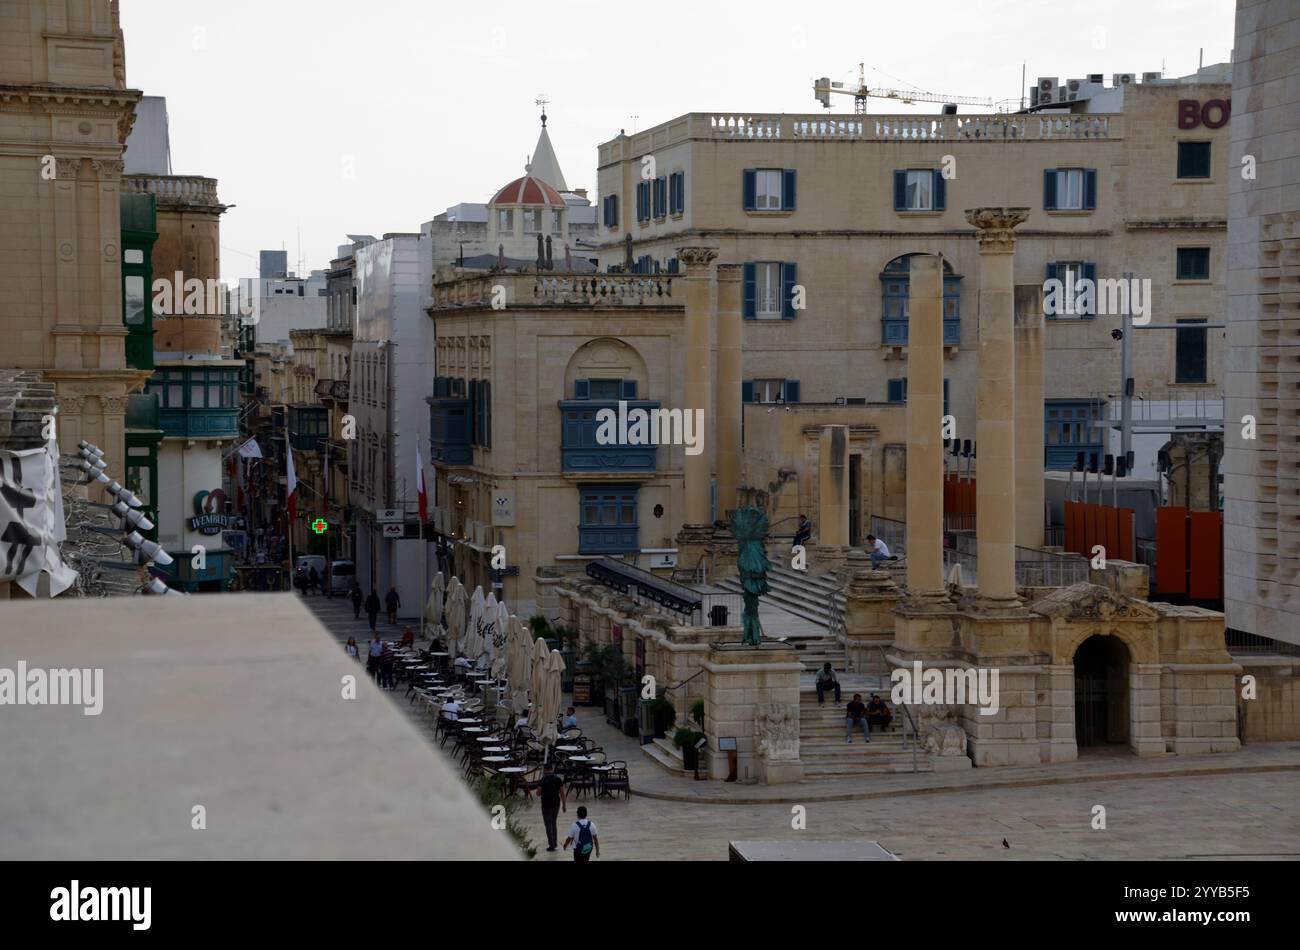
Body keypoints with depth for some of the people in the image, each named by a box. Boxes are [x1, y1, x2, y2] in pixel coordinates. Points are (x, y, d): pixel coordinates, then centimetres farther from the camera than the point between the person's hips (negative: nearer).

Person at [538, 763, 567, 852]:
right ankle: (555, 842, 28)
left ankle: (551, 846, 5)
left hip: (546, 805, -5)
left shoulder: (543, 780, -14)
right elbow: (562, 793, 1)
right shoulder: (558, 779, -1)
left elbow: (538, 793, -11)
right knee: (554, 823, 22)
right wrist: (564, 804, 9)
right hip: (556, 804, 5)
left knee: (548, 825, 4)